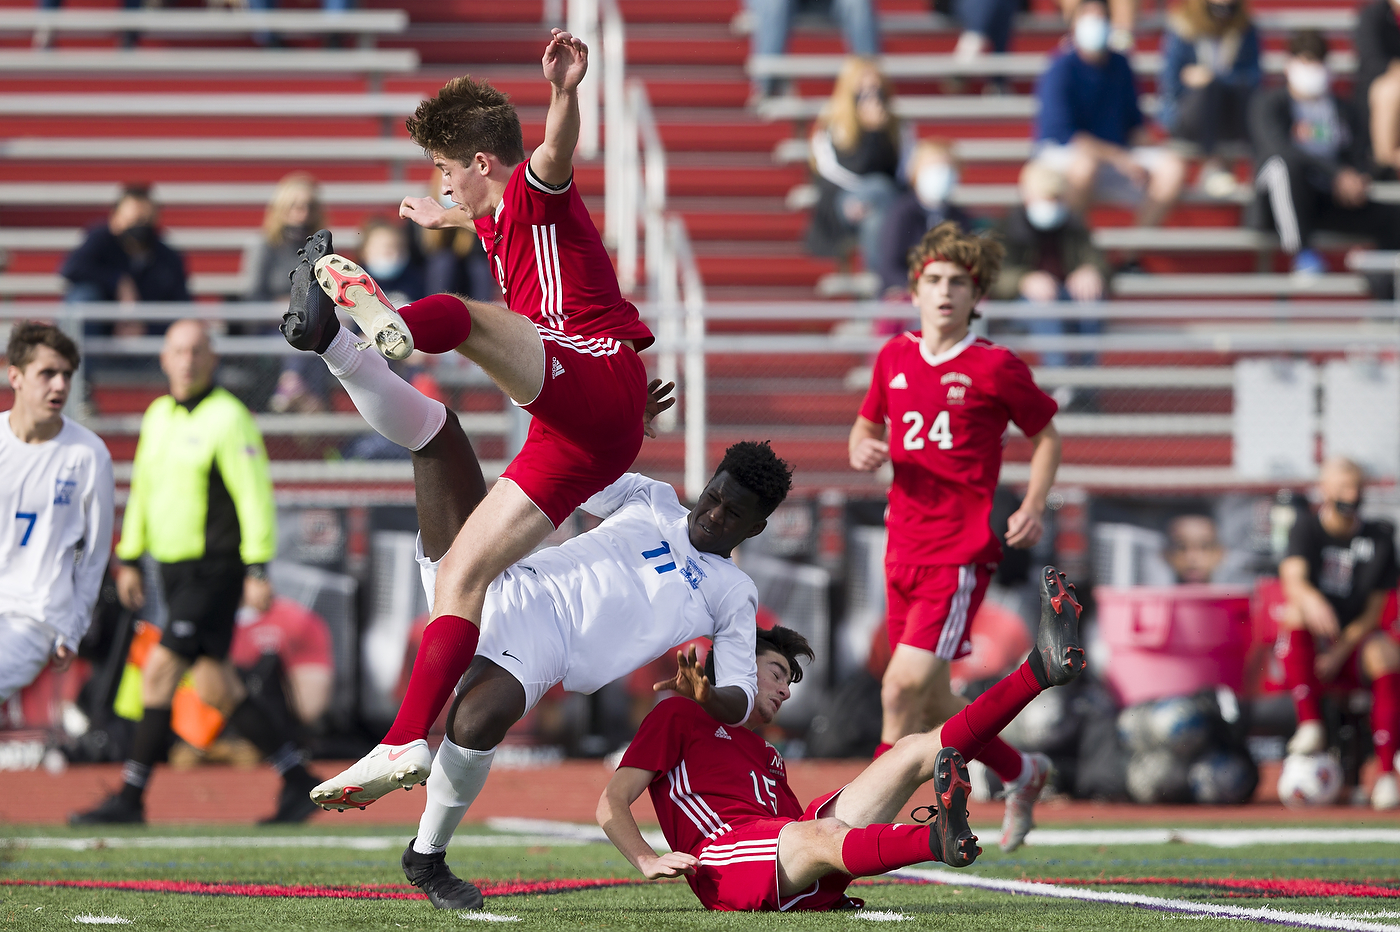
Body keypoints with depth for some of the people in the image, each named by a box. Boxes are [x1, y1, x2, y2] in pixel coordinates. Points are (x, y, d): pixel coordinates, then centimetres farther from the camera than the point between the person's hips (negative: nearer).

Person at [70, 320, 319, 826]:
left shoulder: (228, 418, -11)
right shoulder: (158, 415, 13)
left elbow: (255, 495, -14)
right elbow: (142, 489, 21)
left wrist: (258, 569, -19)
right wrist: (129, 559, 19)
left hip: (215, 570, -8)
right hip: (176, 570, 8)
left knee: (160, 671, -13)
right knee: (215, 689, 9)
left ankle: (131, 797, -10)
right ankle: (297, 780, 19)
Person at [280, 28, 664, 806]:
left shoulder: (534, 191, -1)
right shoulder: (499, 219, 27)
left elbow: (556, 152, -26)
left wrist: (566, 91, -48)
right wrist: (447, 218, 74)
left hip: (600, 381, -9)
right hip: (579, 434, 9)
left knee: (464, 317, -31)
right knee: (463, 570, 4)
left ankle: (389, 323, -67)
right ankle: (409, 743, -1)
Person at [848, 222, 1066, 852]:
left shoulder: (997, 368, -5)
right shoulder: (894, 358, 9)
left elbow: (1045, 438, 7)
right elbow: (866, 427, 24)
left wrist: (1032, 508, -7)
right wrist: (863, 452, 0)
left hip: (961, 553, -6)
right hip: (904, 551, 6)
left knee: (903, 689, -17)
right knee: (930, 708, 11)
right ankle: (1021, 774, 36)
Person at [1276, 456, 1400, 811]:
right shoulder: (1307, 527, -3)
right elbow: (1293, 579, -22)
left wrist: (1339, 653, -16)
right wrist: (1310, 600, -48)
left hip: (1353, 640, 1)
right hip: (1310, 644, -1)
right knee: (1295, 613, -32)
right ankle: (1309, 723, -36)